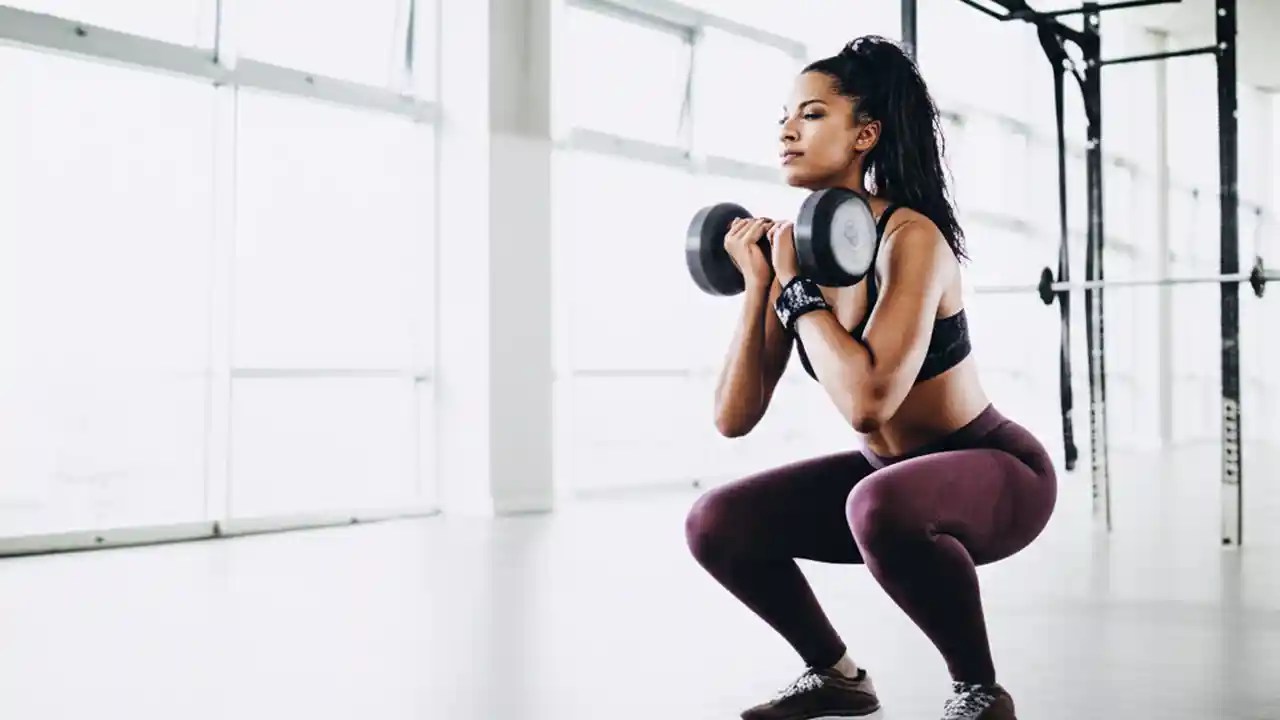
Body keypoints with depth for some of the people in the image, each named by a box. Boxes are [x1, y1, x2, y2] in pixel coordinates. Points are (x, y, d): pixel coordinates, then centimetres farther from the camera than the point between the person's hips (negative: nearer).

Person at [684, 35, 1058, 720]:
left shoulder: (911, 238, -25)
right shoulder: (798, 250, -4)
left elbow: (867, 401, -38)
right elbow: (734, 417, -7)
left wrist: (797, 288, -26)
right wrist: (758, 286, -14)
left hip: (997, 474, -7)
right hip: (890, 474, 7)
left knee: (882, 505, -39)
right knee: (715, 523, -4)